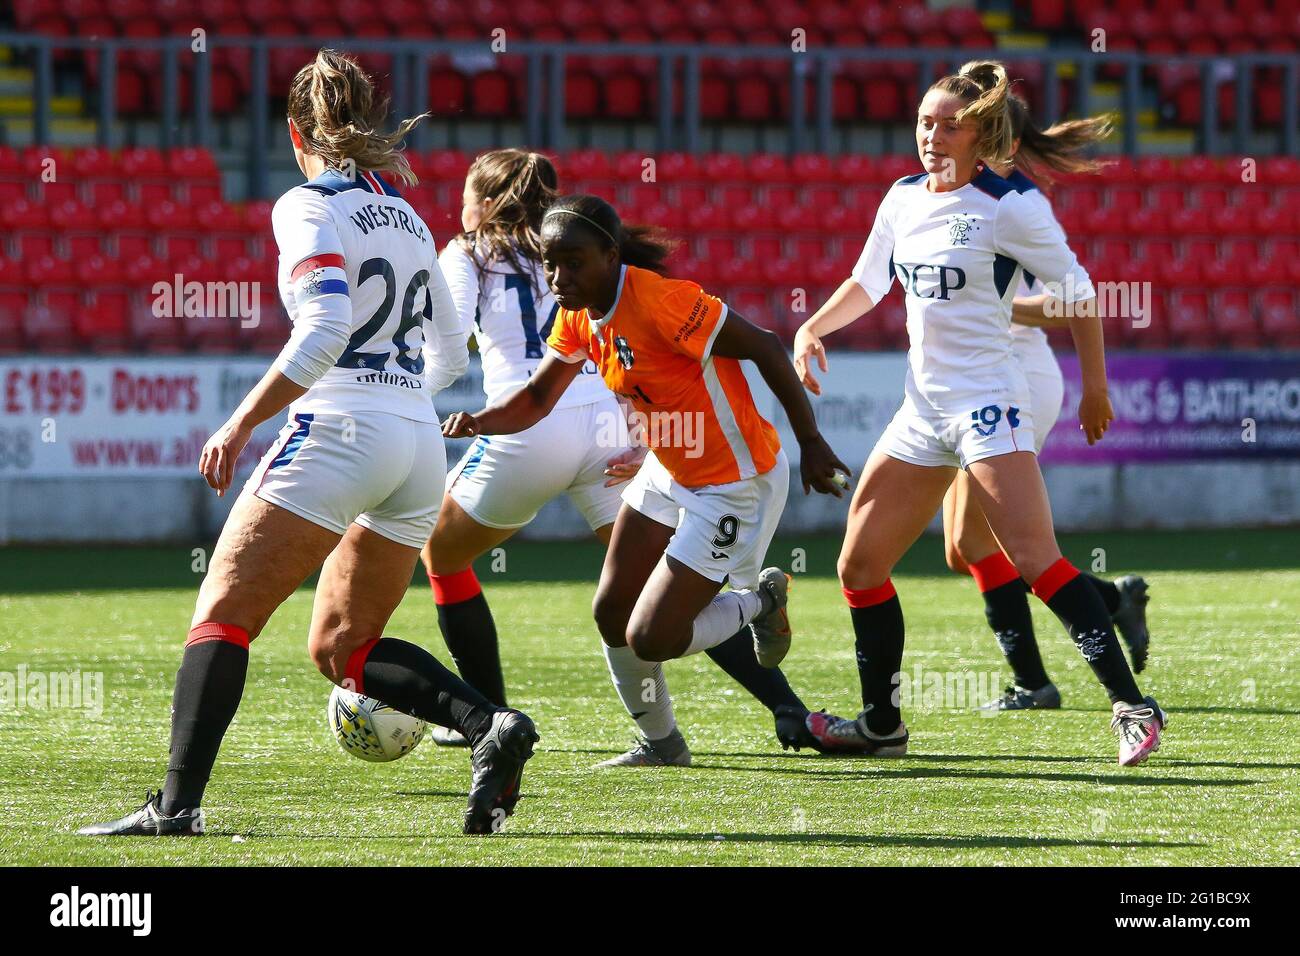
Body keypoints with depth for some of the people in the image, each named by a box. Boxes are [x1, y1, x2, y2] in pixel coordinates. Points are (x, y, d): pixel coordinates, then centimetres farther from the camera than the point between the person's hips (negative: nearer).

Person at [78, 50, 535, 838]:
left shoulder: (309, 208, -4)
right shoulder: (407, 217, 18)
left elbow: (325, 329, -18)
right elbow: (451, 354, 23)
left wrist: (241, 424, -15)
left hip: (338, 431, -7)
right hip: (420, 449, 7)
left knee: (222, 616, -5)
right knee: (341, 648, 17)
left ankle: (177, 804, -20)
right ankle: (493, 726, -5)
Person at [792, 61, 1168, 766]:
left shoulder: (1007, 207, -10)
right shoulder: (903, 199, 10)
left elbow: (1076, 289, -2)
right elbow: (867, 283, 25)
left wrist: (1094, 384, -1)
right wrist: (812, 328, 10)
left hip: (986, 402, -8)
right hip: (922, 409, 8)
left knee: (1034, 556, -21)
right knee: (859, 566, 7)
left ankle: (1132, 706, -22)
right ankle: (881, 724, 20)